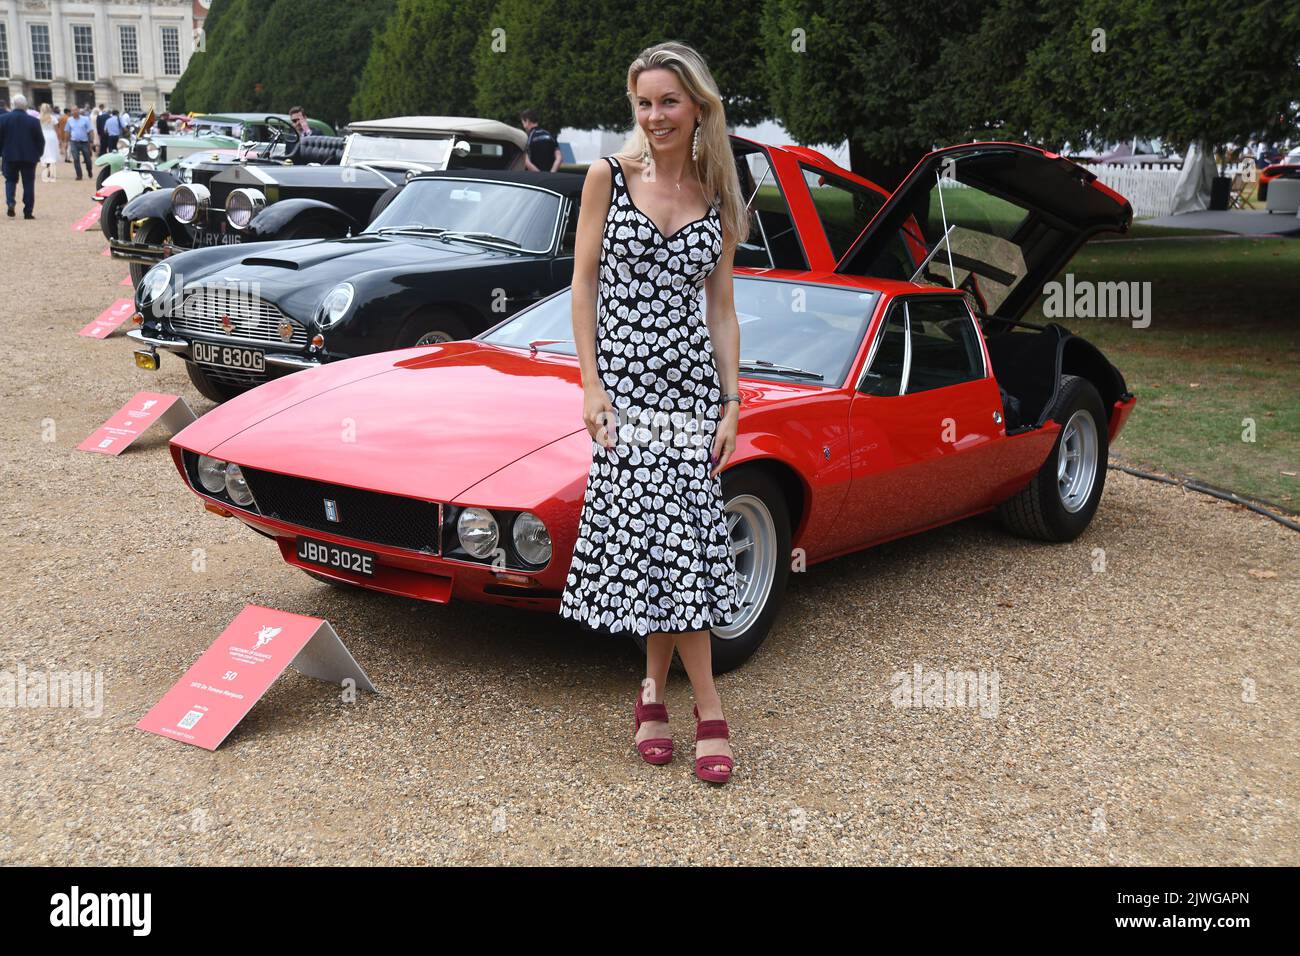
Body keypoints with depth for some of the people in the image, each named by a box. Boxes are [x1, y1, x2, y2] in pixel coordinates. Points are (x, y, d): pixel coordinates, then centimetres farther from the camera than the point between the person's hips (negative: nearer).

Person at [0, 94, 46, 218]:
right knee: (28, 184, 5)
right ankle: (28, 212, 3)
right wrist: (38, 154, 12)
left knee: (10, 180, 15)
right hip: (29, 157, -1)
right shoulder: (33, 121, -7)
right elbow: (40, 140, -2)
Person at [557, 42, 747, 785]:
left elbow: (721, 309, 8)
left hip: (691, 378, 2)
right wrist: (592, 385, -7)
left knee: (676, 541, -1)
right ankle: (707, 708, 3)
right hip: (625, 379, -2)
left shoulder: (717, 196, 7)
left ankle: (656, 691, 15)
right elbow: (583, 284, 0)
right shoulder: (609, 177, 1)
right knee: (657, 540, -5)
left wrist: (732, 404, 2)